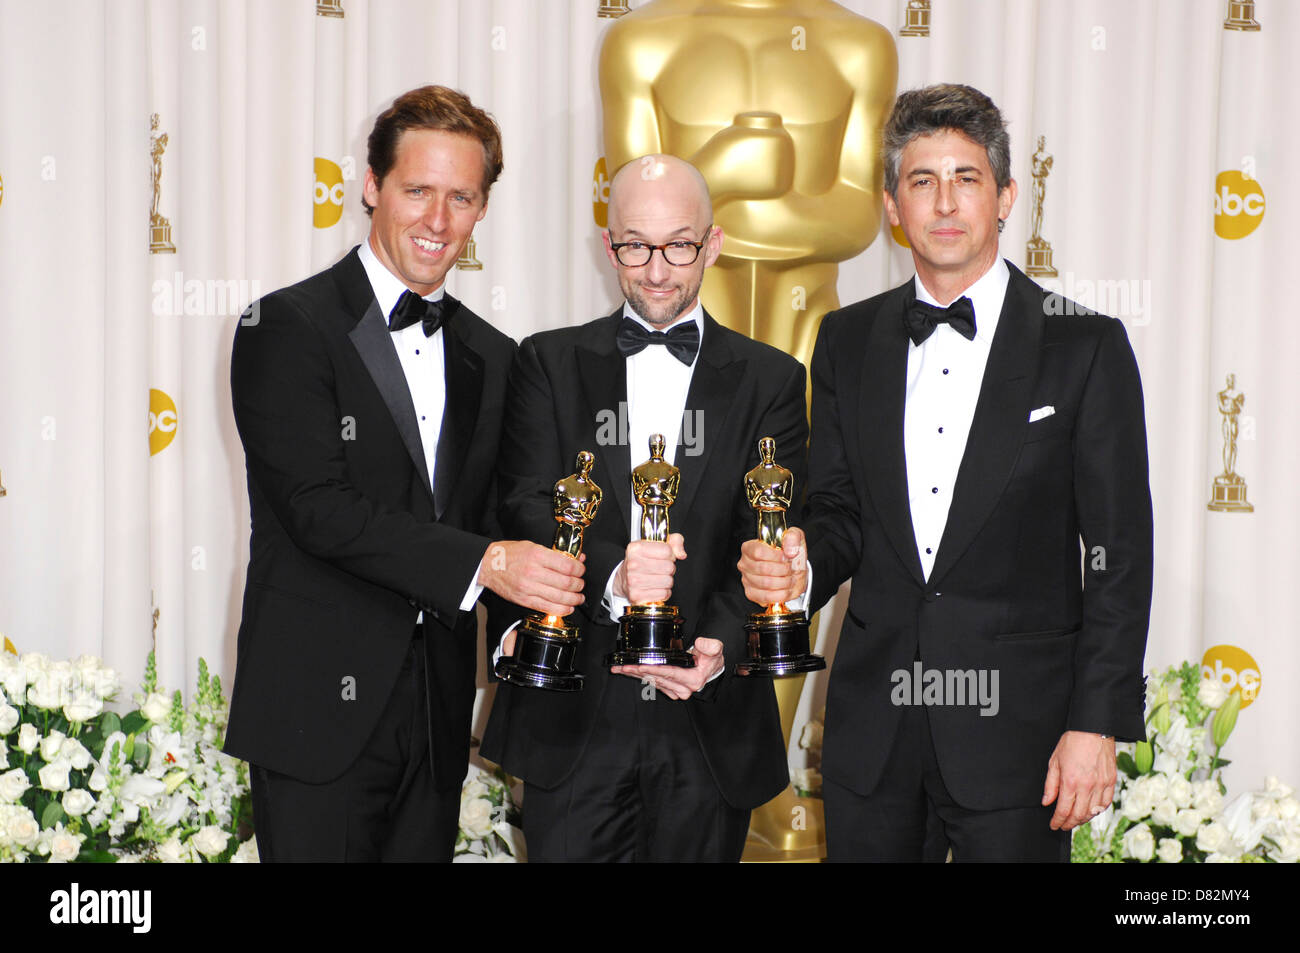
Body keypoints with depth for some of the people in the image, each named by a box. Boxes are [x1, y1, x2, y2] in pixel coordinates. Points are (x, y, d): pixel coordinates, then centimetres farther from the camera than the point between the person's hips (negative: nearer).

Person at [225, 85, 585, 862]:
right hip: (320, 711, -5)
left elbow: (493, 520, 13)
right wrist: (483, 564, -23)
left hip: (437, 723, 5)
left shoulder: (493, 357, 12)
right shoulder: (287, 328, -7)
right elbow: (317, 506, -17)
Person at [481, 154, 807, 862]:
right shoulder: (548, 364, 6)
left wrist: (718, 647, -19)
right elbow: (527, 510, -6)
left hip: (712, 727, 1)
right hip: (573, 720, 0)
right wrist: (611, 577, -25)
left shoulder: (771, 380, 6)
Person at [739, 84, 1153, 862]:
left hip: (1015, 726, -3)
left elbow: (1119, 551, -5)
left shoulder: (1086, 346, -3)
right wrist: (800, 565, -10)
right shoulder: (848, 341, 8)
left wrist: (1097, 724, -10)